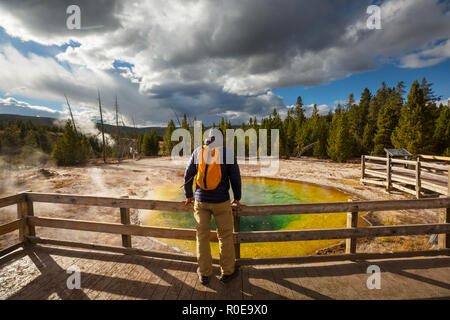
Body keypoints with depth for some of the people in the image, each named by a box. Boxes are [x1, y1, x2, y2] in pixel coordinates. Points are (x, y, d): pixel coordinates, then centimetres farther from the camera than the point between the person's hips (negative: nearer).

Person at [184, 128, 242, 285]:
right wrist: (237, 198, 12)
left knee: (202, 236, 13)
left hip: (200, 201, 3)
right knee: (225, 236, 13)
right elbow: (236, 179, -3)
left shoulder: (198, 152, 1)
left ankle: (204, 273, 28)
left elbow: (188, 176, 6)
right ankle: (227, 271, 28)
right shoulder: (228, 153, -7)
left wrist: (189, 196, 19)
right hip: (221, 201, -2)